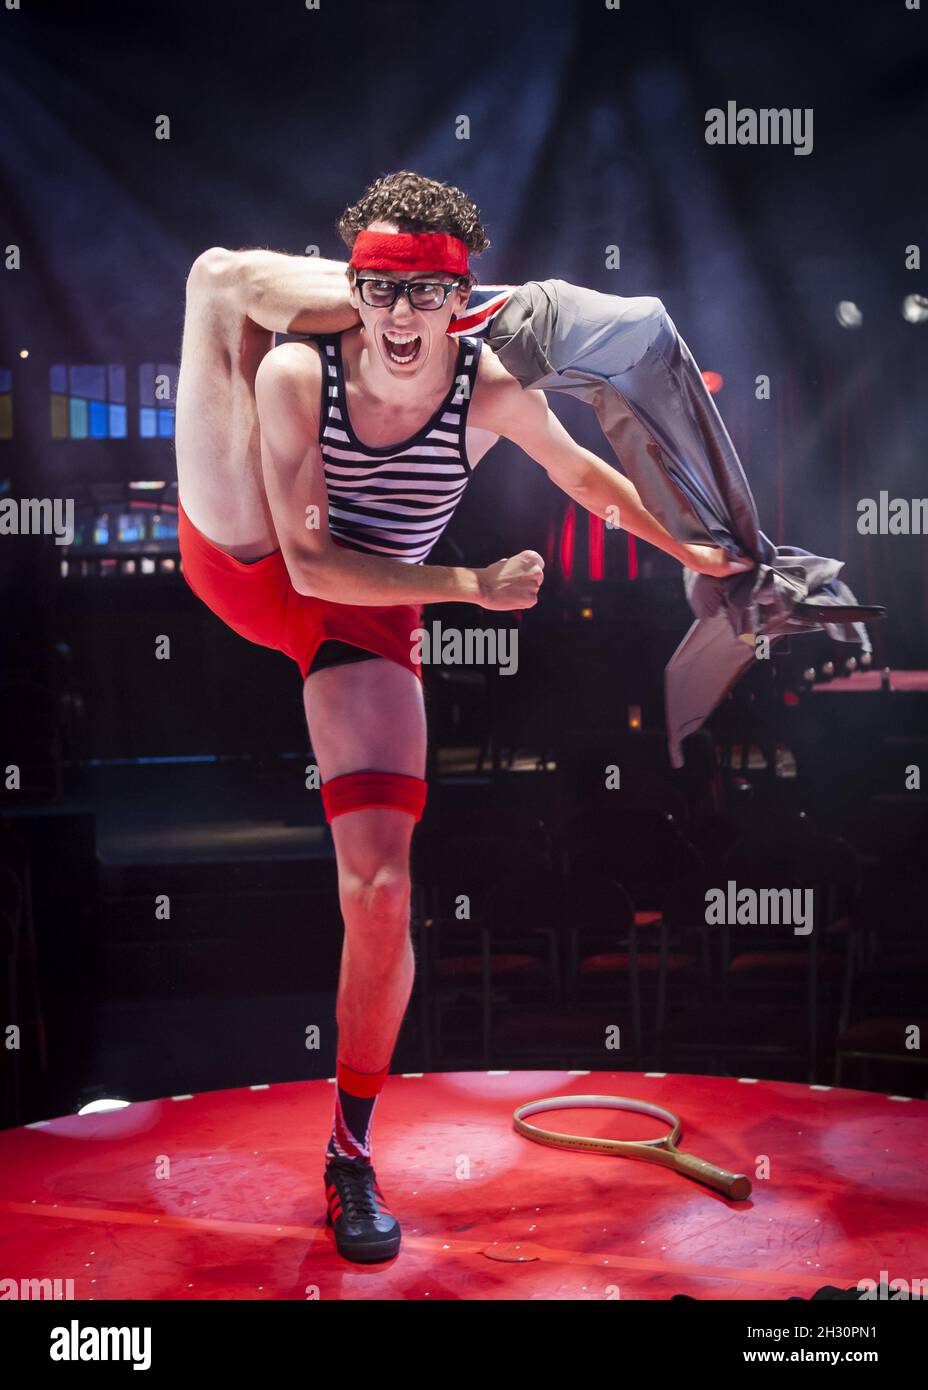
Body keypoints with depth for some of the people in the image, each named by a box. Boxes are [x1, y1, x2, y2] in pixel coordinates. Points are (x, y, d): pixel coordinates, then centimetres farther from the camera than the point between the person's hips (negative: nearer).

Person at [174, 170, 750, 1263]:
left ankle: (352, 1149, 7)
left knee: (379, 888, -14)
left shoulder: (491, 389, -16)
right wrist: (472, 586, -27)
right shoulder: (296, 373, -20)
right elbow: (310, 563, -21)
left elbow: (583, 474, 4)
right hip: (249, 568, 1)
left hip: (365, 622, -1)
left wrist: (687, 549, 17)